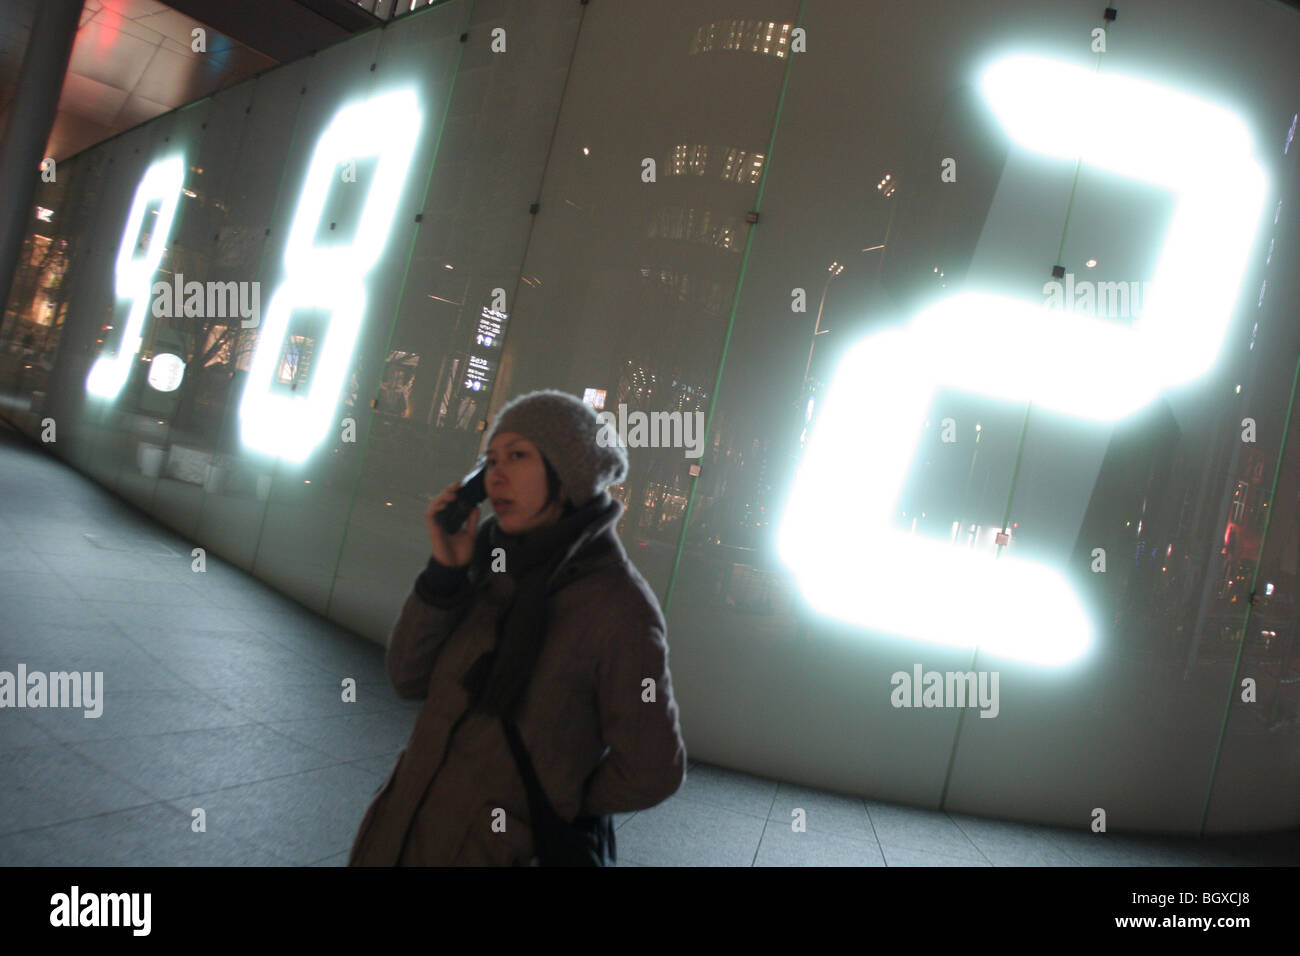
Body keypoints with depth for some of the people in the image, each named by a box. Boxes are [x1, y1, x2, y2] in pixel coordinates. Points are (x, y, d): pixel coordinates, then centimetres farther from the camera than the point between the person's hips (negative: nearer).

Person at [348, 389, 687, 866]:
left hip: (493, 850, -5)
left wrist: (554, 802, 2)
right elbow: (409, 677, -2)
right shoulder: (498, 565, -1)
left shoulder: (618, 607, -20)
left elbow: (650, 771, -13)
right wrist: (445, 571, -15)